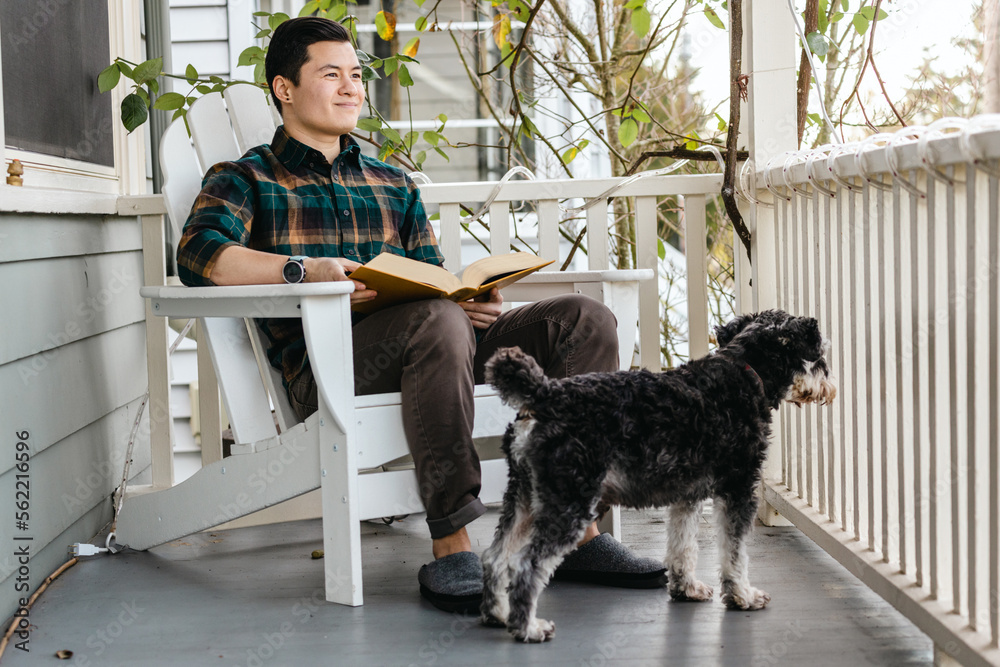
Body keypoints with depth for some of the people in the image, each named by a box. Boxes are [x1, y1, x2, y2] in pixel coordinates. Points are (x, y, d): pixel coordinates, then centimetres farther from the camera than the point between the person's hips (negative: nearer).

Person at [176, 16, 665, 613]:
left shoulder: (394, 184, 29)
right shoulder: (247, 179, 11)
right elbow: (199, 254, -9)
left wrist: (473, 301, 0)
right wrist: (303, 270, -25)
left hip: (419, 352, 6)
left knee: (585, 319, -11)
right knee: (436, 320, -38)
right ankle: (450, 549, -37)